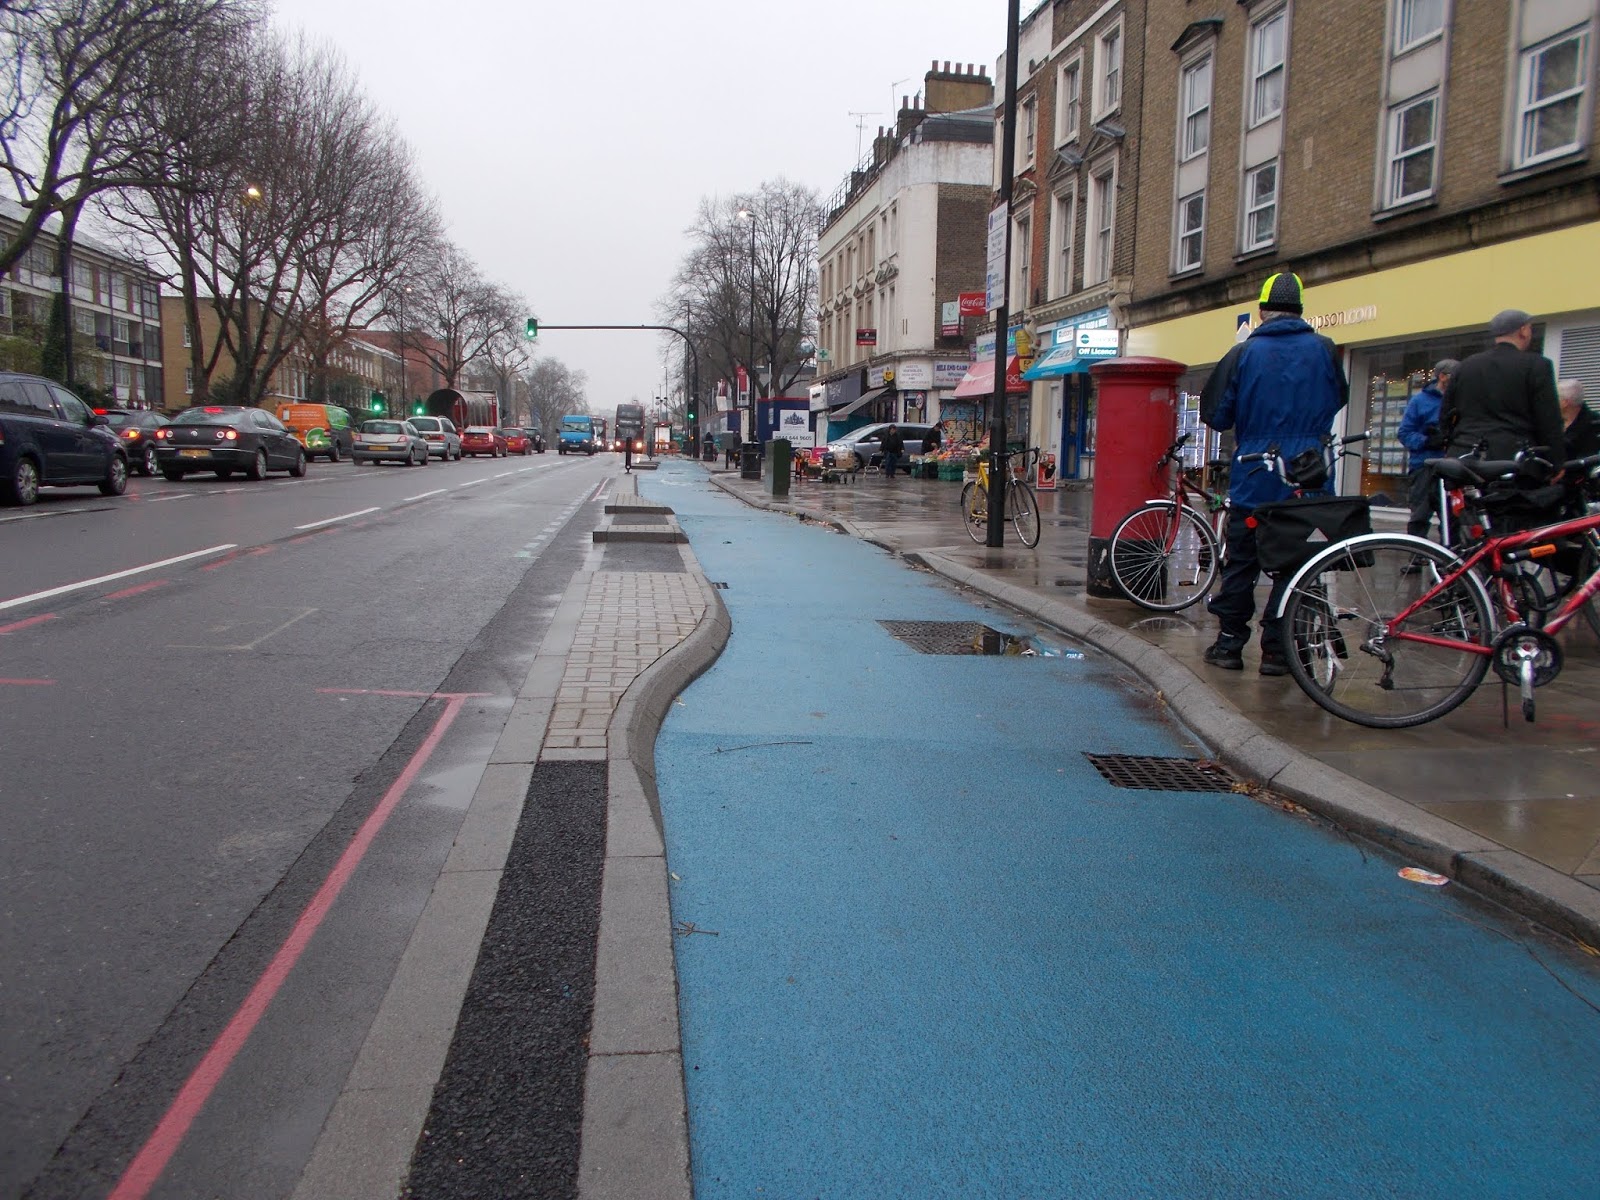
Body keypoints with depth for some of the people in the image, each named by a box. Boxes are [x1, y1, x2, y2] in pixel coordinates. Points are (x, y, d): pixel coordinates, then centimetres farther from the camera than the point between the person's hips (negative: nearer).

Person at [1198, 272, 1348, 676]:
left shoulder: (1243, 353, -5)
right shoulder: (1324, 350, 0)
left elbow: (1215, 415, -1)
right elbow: (1338, 400, 17)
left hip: (1252, 479, -1)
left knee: (1241, 563, 8)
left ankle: (1229, 643, 13)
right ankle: (1276, 650, 8)